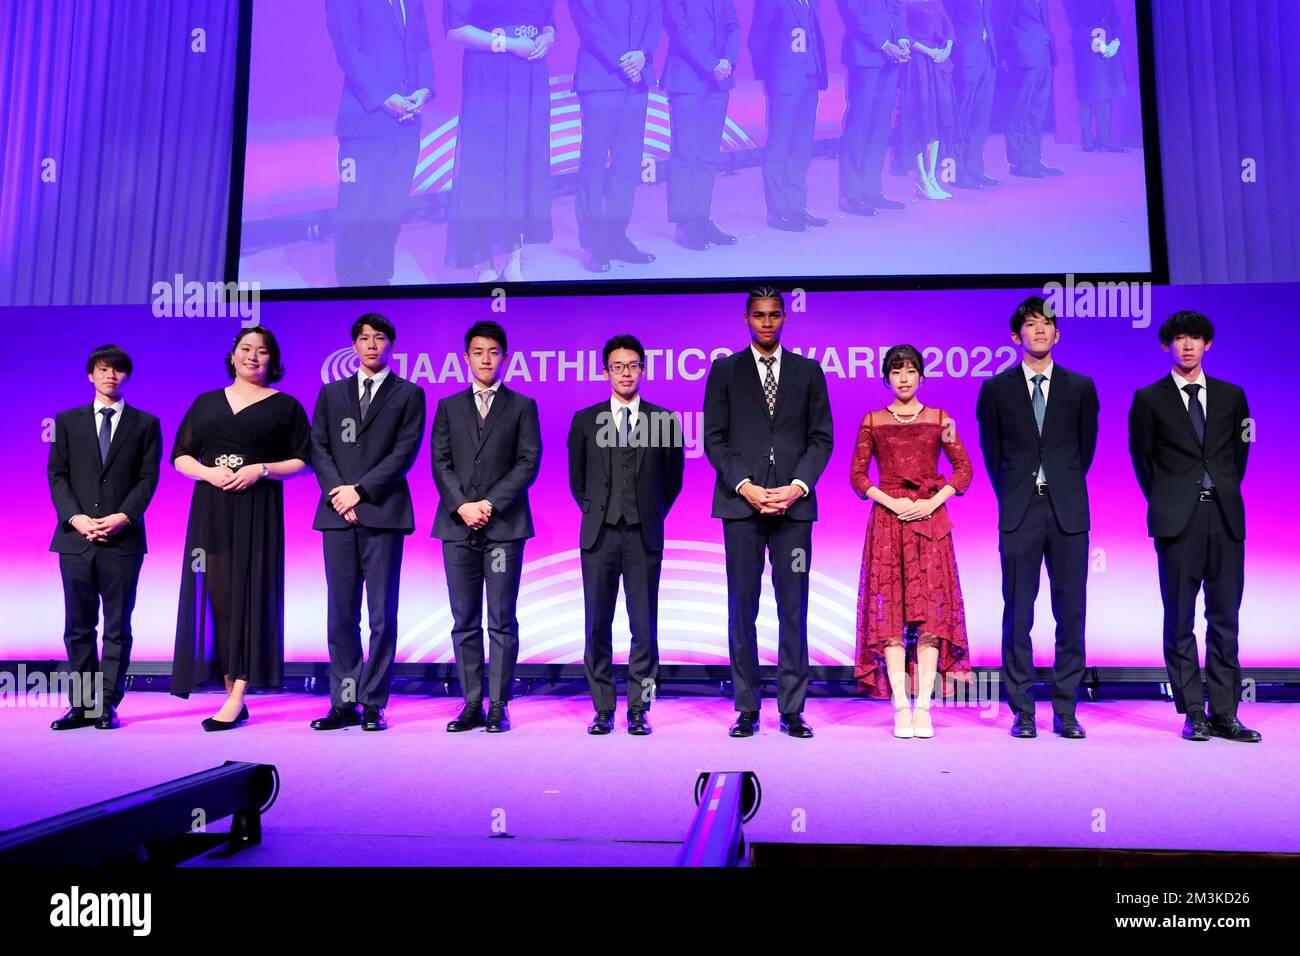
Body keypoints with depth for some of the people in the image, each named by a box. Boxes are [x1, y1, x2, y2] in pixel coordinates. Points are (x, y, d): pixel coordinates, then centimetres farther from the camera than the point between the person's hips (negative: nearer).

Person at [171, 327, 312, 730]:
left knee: (250, 594, -7)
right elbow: (180, 456, 13)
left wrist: (261, 470, -12)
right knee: (216, 595, 0)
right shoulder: (206, 403, 16)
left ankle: (236, 699, -7)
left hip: (258, 510, -3)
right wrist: (208, 471, -7)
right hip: (211, 510, 3)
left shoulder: (285, 406, 7)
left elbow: (302, 461, 3)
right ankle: (233, 693, 8)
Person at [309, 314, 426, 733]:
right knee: (341, 615, 5)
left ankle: (374, 705, 5)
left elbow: (404, 453, -3)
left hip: (383, 514, -3)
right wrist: (336, 492, -6)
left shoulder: (409, 394, 7)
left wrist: (359, 489, -10)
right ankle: (344, 704, 11)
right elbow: (318, 447, 10)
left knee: (383, 615, -2)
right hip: (338, 514, 3)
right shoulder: (331, 393, 18)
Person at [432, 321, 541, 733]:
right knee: (465, 622, 5)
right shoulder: (448, 406, 15)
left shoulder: (522, 406, 8)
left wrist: (491, 504, -11)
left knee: (502, 622, -1)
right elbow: (441, 463, 7)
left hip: (504, 526, -2)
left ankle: (498, 707, 5)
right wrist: (461, 506, -9)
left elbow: (528, 462, -1)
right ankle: (472, 706, 12)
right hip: (458, 526, 3)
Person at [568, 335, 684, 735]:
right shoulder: (585, 420, 7)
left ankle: (638, 710, 11)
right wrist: (595, 512, 12)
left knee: (644, 626, 1)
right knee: (597, 625, 4)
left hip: (644, 536, -1)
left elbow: (673, 478, 12)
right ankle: (603, 709, 14)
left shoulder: (665, 420, 4)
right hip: (599, 535, 1)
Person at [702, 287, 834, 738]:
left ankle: (792, 710, 9)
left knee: (793, 609, 1)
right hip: (741, 503, -1)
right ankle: (747, 709, 10)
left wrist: (797, 486, -8)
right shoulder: (724, 371, 9)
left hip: (793, 502, 1)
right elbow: (713, 438, 3)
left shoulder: (808, 371, 12)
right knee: (742, 610, 2)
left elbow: (821, 437, 8)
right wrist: (745, 487, -9)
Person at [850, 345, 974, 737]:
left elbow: (963, 468, 6)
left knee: (931, 609, -3)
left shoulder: (939, 419, 9)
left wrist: (933, 502, -8)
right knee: (889, 611, -4)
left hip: (929, 520, 1)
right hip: (887, 520, 0)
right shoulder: (872, 421, 8)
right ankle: (901, 708, 0)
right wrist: (891, 502, -9)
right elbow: (857, 475, 5)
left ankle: (923, 707, 1)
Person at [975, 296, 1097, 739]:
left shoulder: (1080, 387, 8)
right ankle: (1022, 711, 10)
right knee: (1018, 615, 1)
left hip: (1069, 513, 1)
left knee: (1071, 613, 4)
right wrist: (1012, 497, 8)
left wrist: (1065, 491, 12)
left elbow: (1086, 446, 15)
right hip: (1019, 514, -1)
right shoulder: (996, 389, 5)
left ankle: (1066, 710, 14)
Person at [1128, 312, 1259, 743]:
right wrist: (1165, 502, 8)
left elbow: (1239, 450, 18)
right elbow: (1142, 458, 7)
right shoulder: (1149, 399, 3)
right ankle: (1193, 713, 8)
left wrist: (1224, 493, 13)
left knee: (1225, 618, 5)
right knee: (1180, 620, 0)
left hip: (1225, 517, 3)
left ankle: (1224, 713, 12)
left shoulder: (1231, 395, 12)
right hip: (1177, 520, -3)